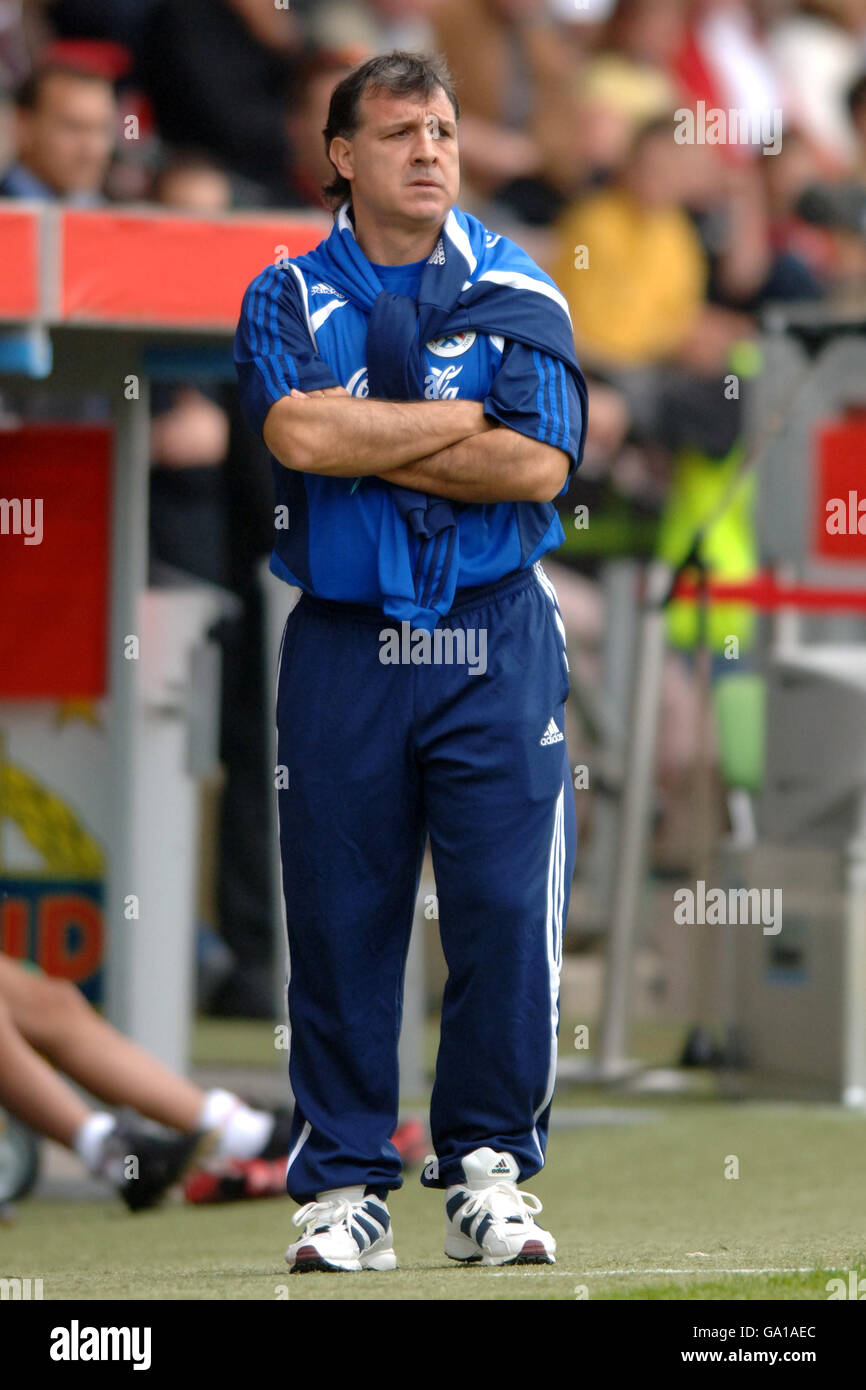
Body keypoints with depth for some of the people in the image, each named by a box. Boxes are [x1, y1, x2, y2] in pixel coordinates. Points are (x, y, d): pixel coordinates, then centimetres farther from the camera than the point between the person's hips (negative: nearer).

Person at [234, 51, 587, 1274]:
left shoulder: (517, 292, 7)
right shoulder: (288, 300, 6)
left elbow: (541, 462, -8)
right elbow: (298, 435, -14)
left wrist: (362, 444, -8)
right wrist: (470, 417, -9)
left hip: (495, 643, 0)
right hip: (342, 647, 0)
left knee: (509, 917, -5)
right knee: (340, 921, 0)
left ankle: (489, 1174, 5)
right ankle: (344, 1189, 7)